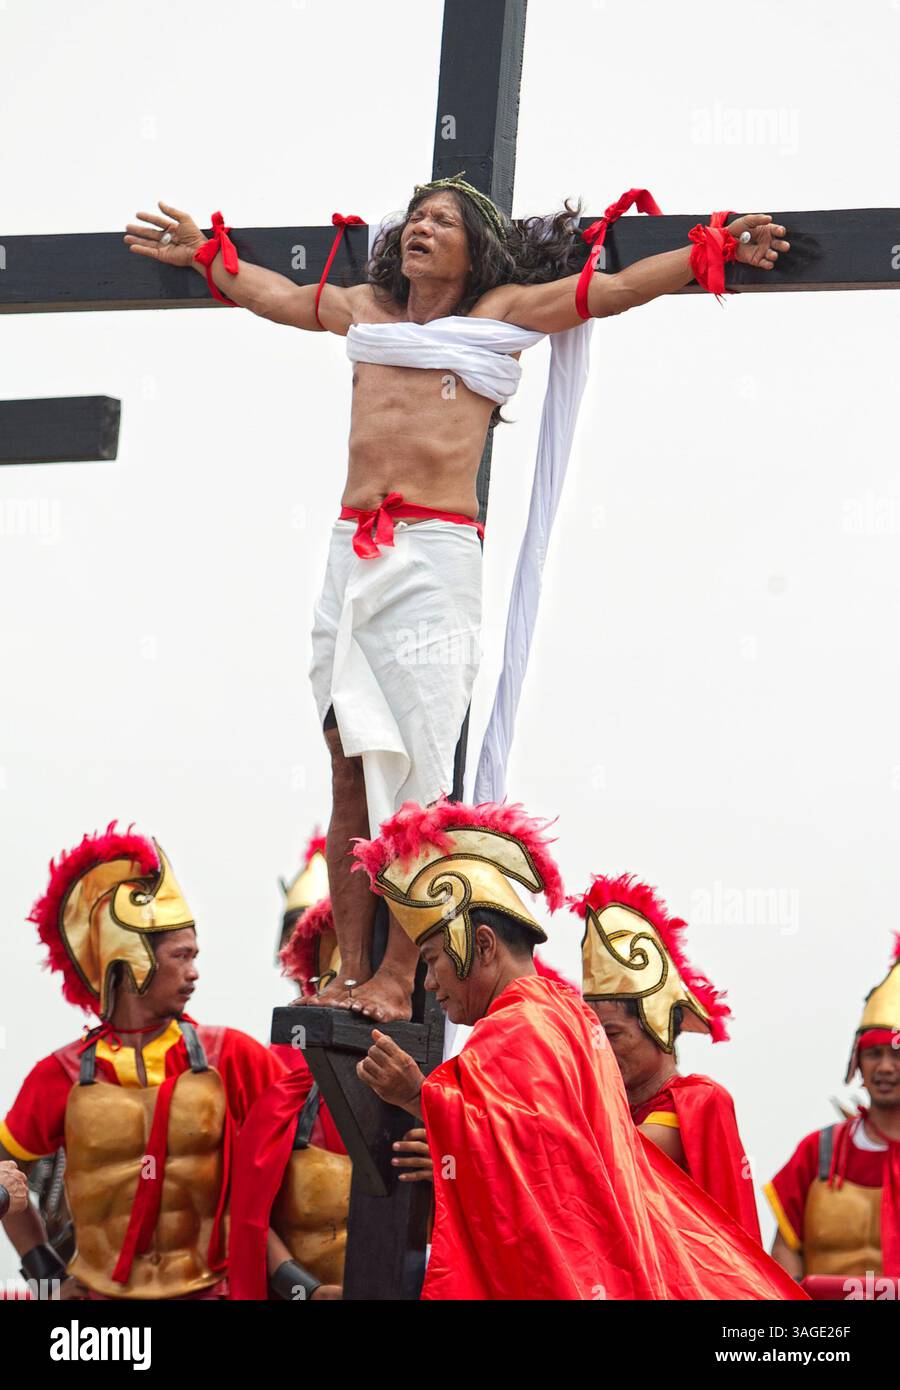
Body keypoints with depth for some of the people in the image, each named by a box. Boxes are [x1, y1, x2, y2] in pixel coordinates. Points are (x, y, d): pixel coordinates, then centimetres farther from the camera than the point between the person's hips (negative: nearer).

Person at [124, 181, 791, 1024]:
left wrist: (718, 248, 4)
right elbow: (269, 293, 39)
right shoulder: (366, 311, 22)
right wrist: (202, 251, 48)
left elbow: (619, 289, 11)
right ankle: (349, 972, 2)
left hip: (435, 554, -4)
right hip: (352, 551, 4)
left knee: (416, 772, -9)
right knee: (351, 771, 1)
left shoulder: (503, 312, 11)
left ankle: (398, 979, -10)